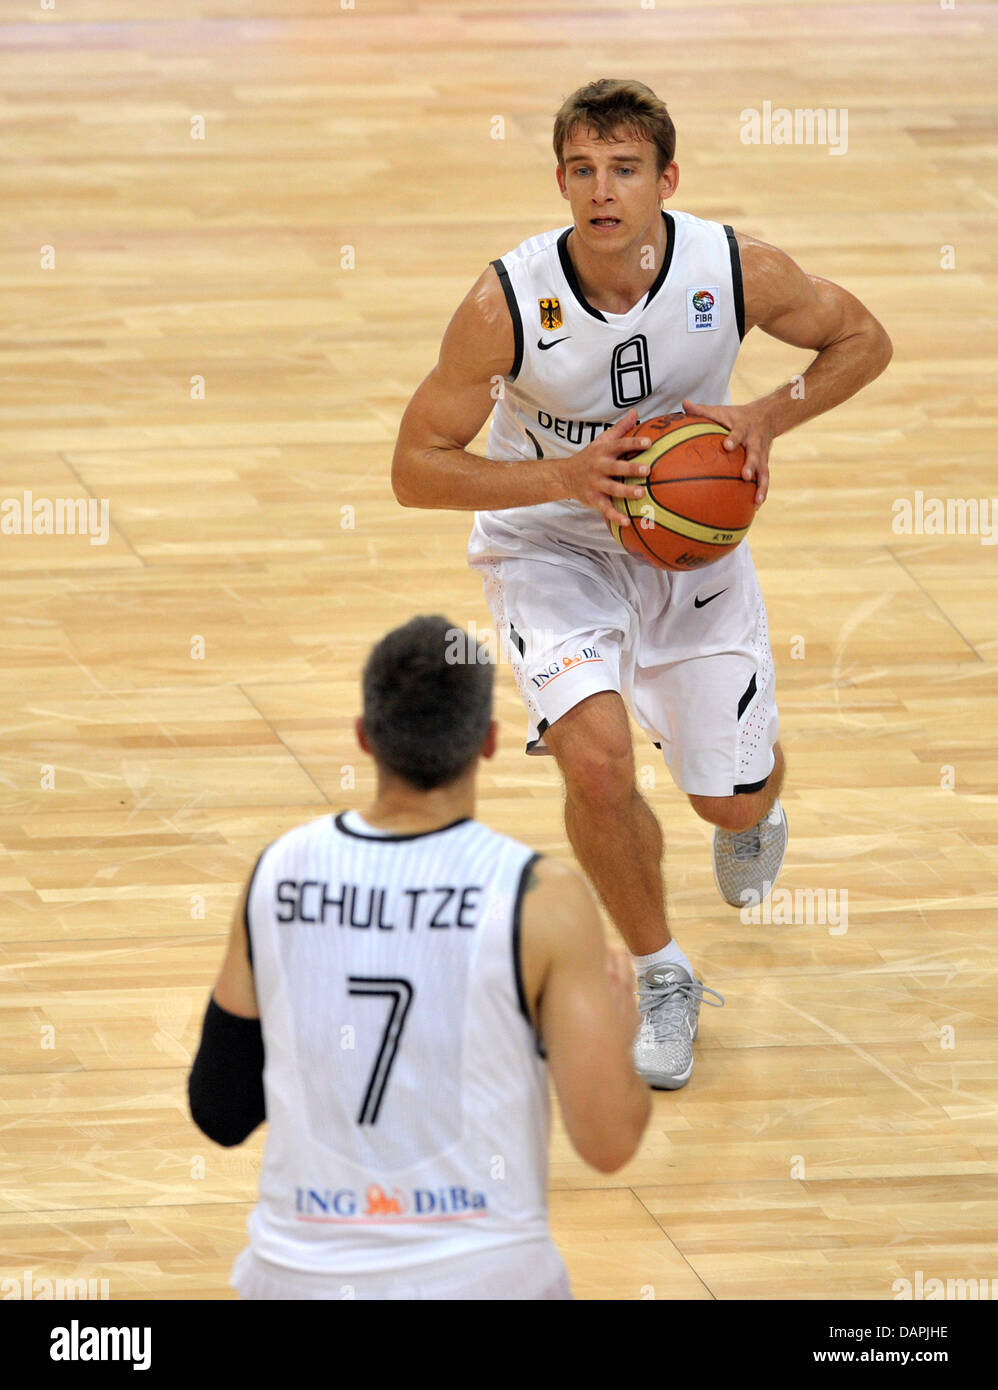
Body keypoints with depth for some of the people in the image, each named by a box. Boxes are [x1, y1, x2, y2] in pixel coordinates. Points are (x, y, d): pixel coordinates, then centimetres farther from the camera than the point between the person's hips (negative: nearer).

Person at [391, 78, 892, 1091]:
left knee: (731, 801, 7)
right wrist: (563, 476, -34)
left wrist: (769, 418, -21)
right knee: (596, 759, -25)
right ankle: (661, 979, 2)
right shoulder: (507, 303, -28)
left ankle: (755, 810, 50)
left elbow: (862, 340, -4)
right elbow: (417, 469, -20)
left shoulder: (738, 271, -23)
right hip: (549, 543, -2)